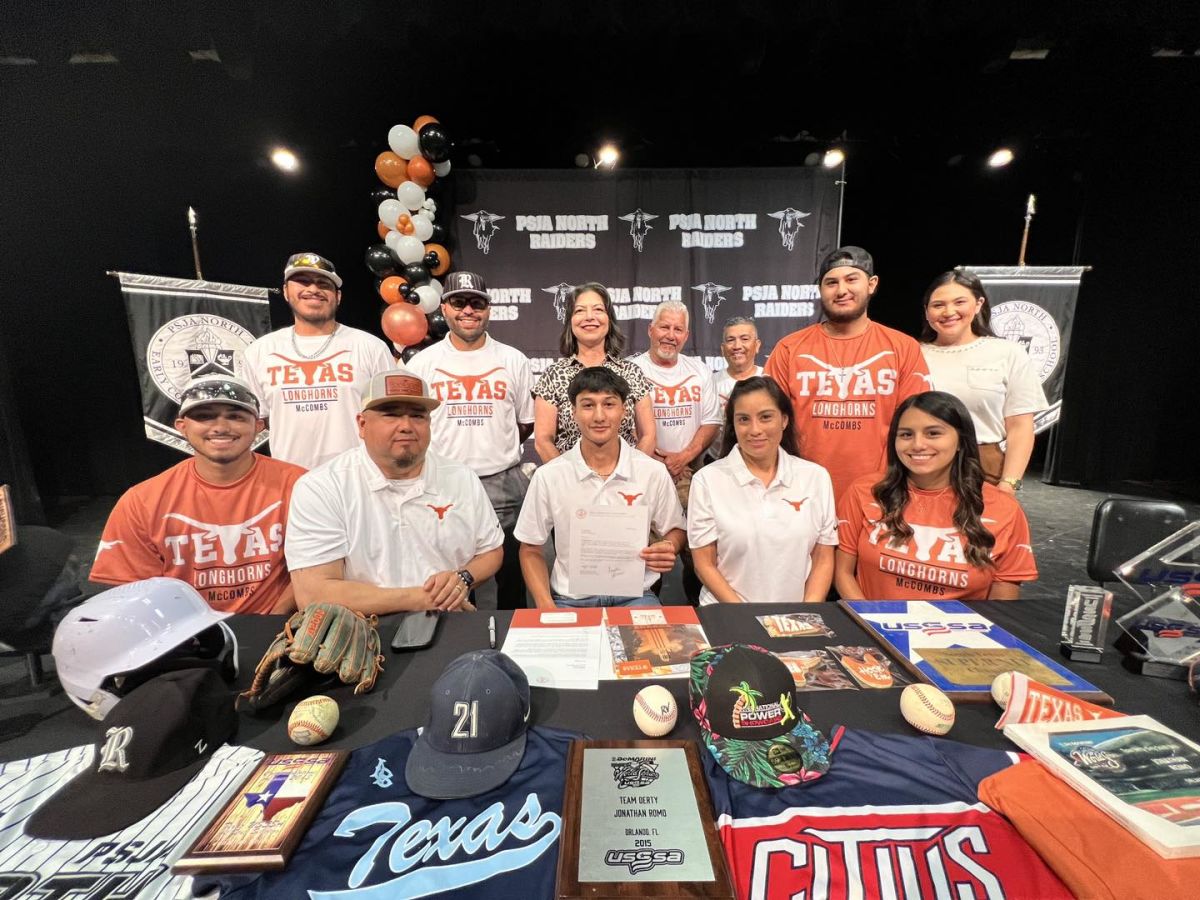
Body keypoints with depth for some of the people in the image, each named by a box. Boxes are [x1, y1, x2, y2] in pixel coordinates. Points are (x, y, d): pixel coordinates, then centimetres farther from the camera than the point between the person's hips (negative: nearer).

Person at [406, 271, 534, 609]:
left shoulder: (513, 360, 3)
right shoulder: (422, 363, 2)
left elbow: (527, 422, 9)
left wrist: (495, 449, 6)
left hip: (504, 483, 0)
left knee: (512, 576, 14)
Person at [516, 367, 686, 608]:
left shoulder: (654, 472, -5)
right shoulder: (548, 476, -6)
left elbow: (674, 531, 10)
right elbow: (531, 551, 4)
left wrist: (668, 549, -14)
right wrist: (546, 607, -10)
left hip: (634, 596, 0)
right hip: (570, 600, 1)